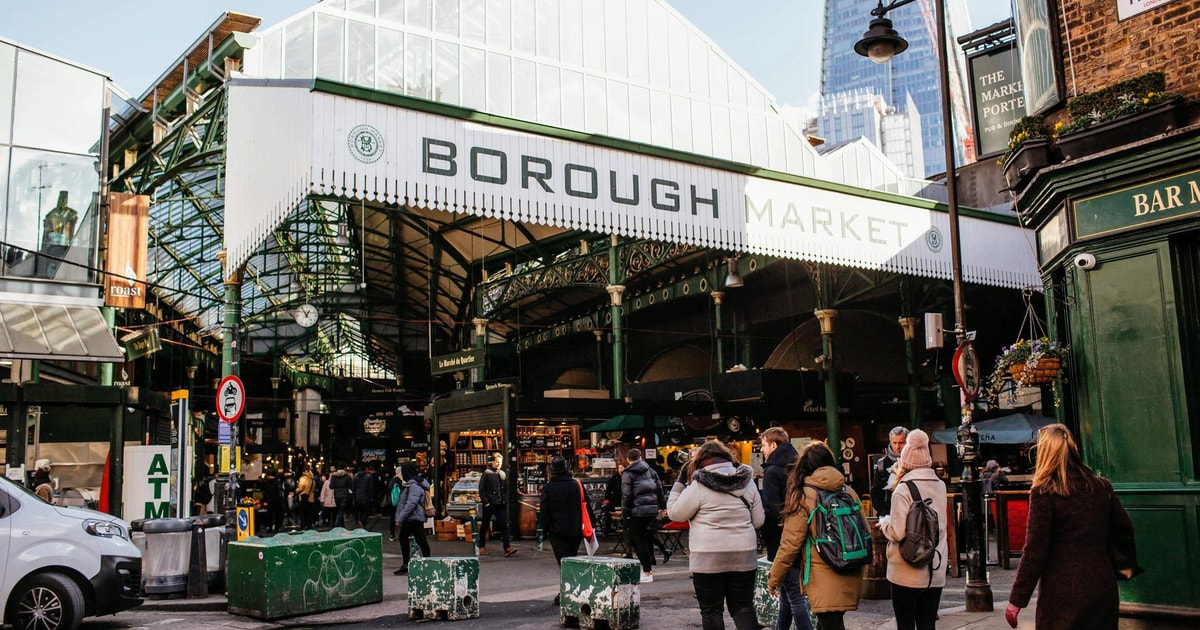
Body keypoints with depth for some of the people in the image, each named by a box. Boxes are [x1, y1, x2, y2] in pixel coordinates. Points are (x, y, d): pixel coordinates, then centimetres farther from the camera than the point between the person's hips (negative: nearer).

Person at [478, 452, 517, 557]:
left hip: (501, 505, 4)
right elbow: (481, 488, -8)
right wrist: (485, 502, -13)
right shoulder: (487, 473, -5)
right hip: (489, 504, -4)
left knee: (503, 525, -6)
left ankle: (507, 548, -11)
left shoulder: (502, 474, 11)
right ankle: (482, 547, 21)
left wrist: (505, 501, 8)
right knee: (485, 526, 8)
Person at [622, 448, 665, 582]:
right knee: (648, 539, 16)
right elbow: (659, 490, 13)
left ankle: (647, 572, -3)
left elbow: (626, 495, -9)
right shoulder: (651, 471, 12)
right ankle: (649, 567, 19)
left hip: (637, 512, -5)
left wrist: (624, 513, -4)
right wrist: (662, 506, 19)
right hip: (652, 510, 6)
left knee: (639, 541, -1)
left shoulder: (628, 474, -4)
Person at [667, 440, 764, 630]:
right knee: (743, 607, 12)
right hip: (743, 556, 4)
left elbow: (674, 513, -2)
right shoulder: (747, 482, 6)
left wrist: (680, 482, 6)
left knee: (711, 610, 6)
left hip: (708, 558, -4)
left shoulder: (699, 485, -9)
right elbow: (758, 521, 9)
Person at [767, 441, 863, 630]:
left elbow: (790, 544, -9)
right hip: (850, 577, 6)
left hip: (824, 578, -6)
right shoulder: (849, 491, 8)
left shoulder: (803, 496, -7)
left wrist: (774, 579, 1)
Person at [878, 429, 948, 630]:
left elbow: (897, 532, -19)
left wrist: (884, 521, 3)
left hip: (907, 574, -5)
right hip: (935, 572, 5)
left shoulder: (903, 489, -13)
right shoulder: (940, 486, 4)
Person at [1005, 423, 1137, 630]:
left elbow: (1034, 550, -12)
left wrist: (1016, 600, -8)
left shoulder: (1044, 492, -10)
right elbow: (1125, 530, 13)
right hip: (1103, 587, 5)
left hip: (1063, 592, -5)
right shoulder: (1102, 486, 5)